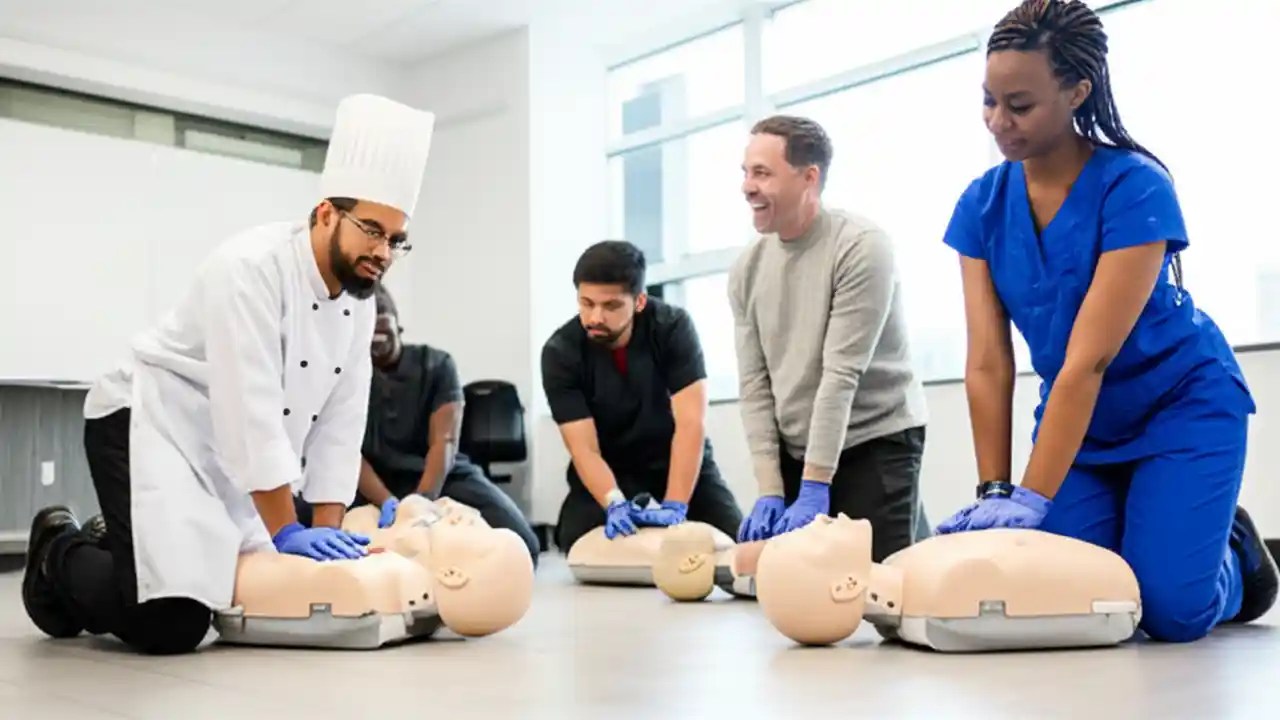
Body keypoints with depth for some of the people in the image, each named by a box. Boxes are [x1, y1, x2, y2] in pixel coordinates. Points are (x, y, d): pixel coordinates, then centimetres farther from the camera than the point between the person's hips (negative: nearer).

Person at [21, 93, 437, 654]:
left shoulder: (358, 300, 1)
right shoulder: (253, 267, -24)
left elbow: (339, 423, 1)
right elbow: (250, 409, -28)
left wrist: (327, 530, -6)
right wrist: (287, 532, -27)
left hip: (228, 458, 9)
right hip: (150, 427, -8)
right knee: (169, 623, -21)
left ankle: (114, 549, 26)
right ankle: (62, 557, 10)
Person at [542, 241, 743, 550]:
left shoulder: (673, 327, -21)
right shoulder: (560, 352, -19)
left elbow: (691, 423, -27)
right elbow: (585, 449, -22)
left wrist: (674, 506, -38)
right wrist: (615, 505, -41)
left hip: (682, 465, 0)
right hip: (608, 474, 1)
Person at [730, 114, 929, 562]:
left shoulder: (861, 247, -15)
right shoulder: (747, 269, 3)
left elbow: (842, 374, -19)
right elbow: (754, 384, 0)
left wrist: (814, 488, -21)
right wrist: (769, 489, -8)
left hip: (876, 444, -5)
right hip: (794, 451, 5)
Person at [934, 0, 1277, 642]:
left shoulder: (1134, 187, -23)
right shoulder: (983, 203, -8)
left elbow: (1088, 360, -29)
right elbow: (987, 363, -10)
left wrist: (1031, 498, -31)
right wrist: (992, 491, -16)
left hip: (1180, 408, -4)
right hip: (1076, 419, 4)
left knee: (1168, 610, -15)